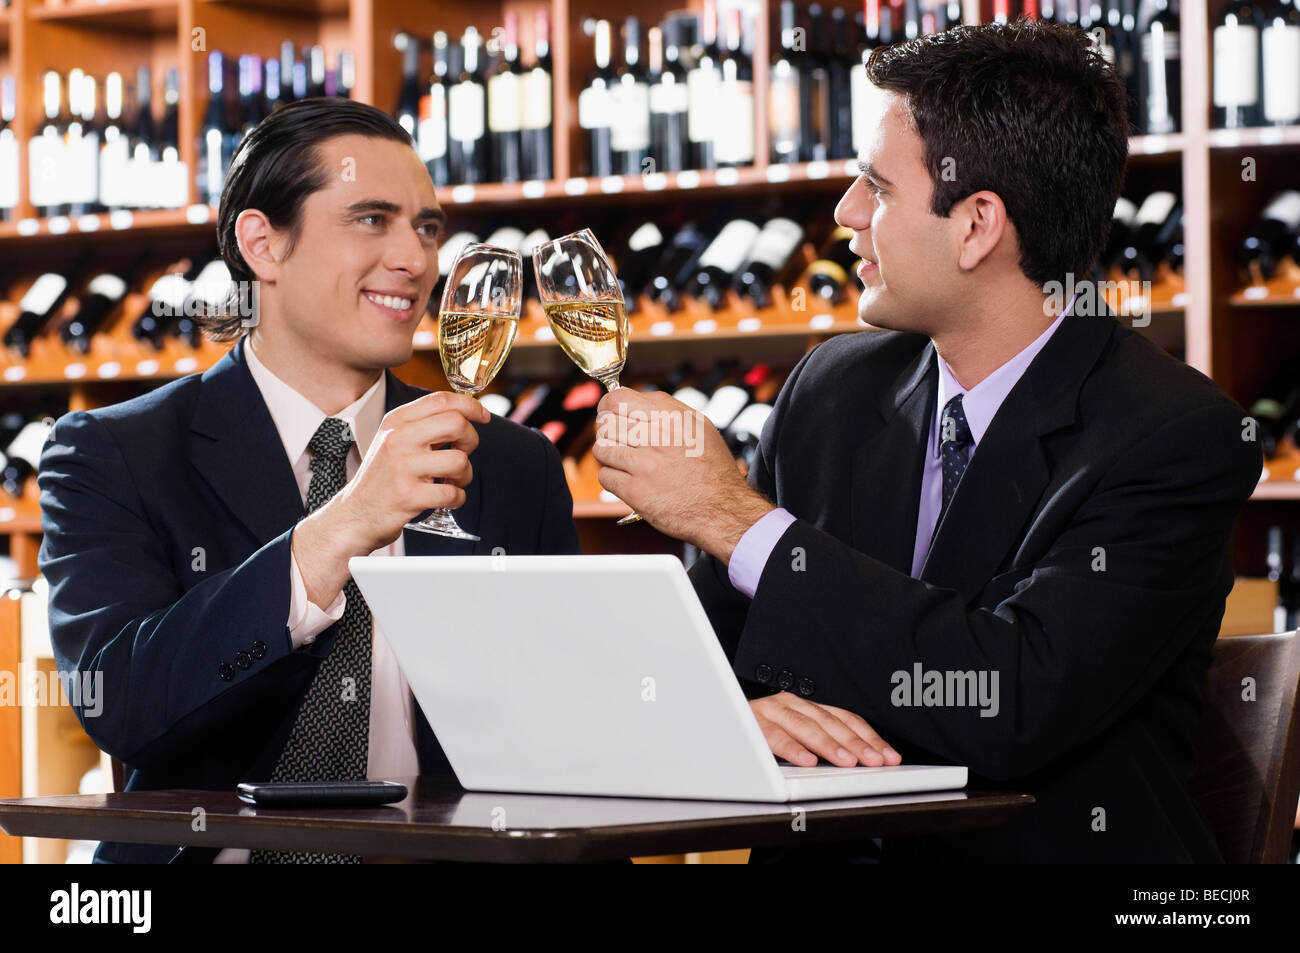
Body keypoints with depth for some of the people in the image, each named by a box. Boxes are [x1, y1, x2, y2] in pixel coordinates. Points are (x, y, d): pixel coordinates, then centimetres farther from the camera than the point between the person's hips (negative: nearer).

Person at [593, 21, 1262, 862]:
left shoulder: (1182, 437, -9)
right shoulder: (832, 390, 8)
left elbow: (1015, 703, -21)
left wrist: (737, 519, -17)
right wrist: (741, 711, -15)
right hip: (828, 852, 3)